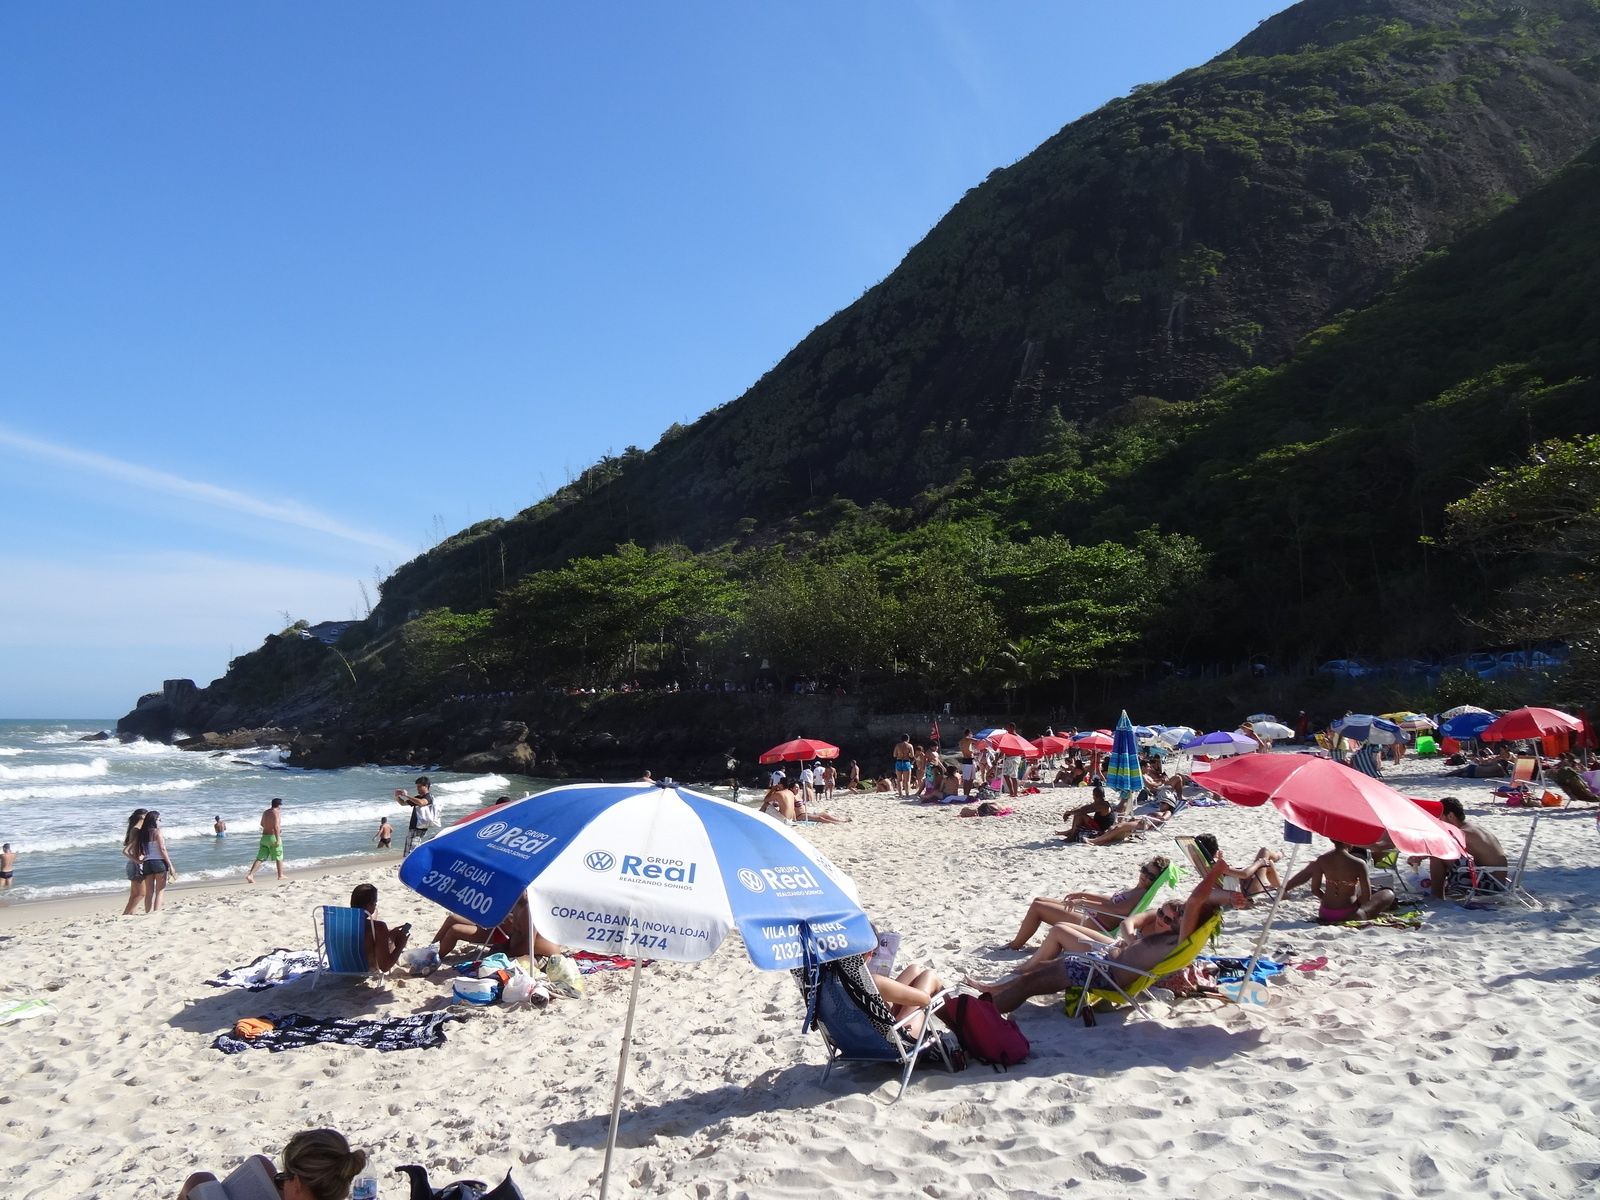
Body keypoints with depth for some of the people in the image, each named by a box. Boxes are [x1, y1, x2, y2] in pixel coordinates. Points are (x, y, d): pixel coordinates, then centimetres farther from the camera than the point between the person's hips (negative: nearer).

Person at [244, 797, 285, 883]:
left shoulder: (265, 812, 13)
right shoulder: (276, 813, -12)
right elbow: (276, 826, -23)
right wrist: (278, 840, -25)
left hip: (264, 837, 7)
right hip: (273, 837, -7)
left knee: (260, 858, 5)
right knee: (279, 857, 9)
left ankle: (250, 875, -7)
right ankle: (280, 875, 16)